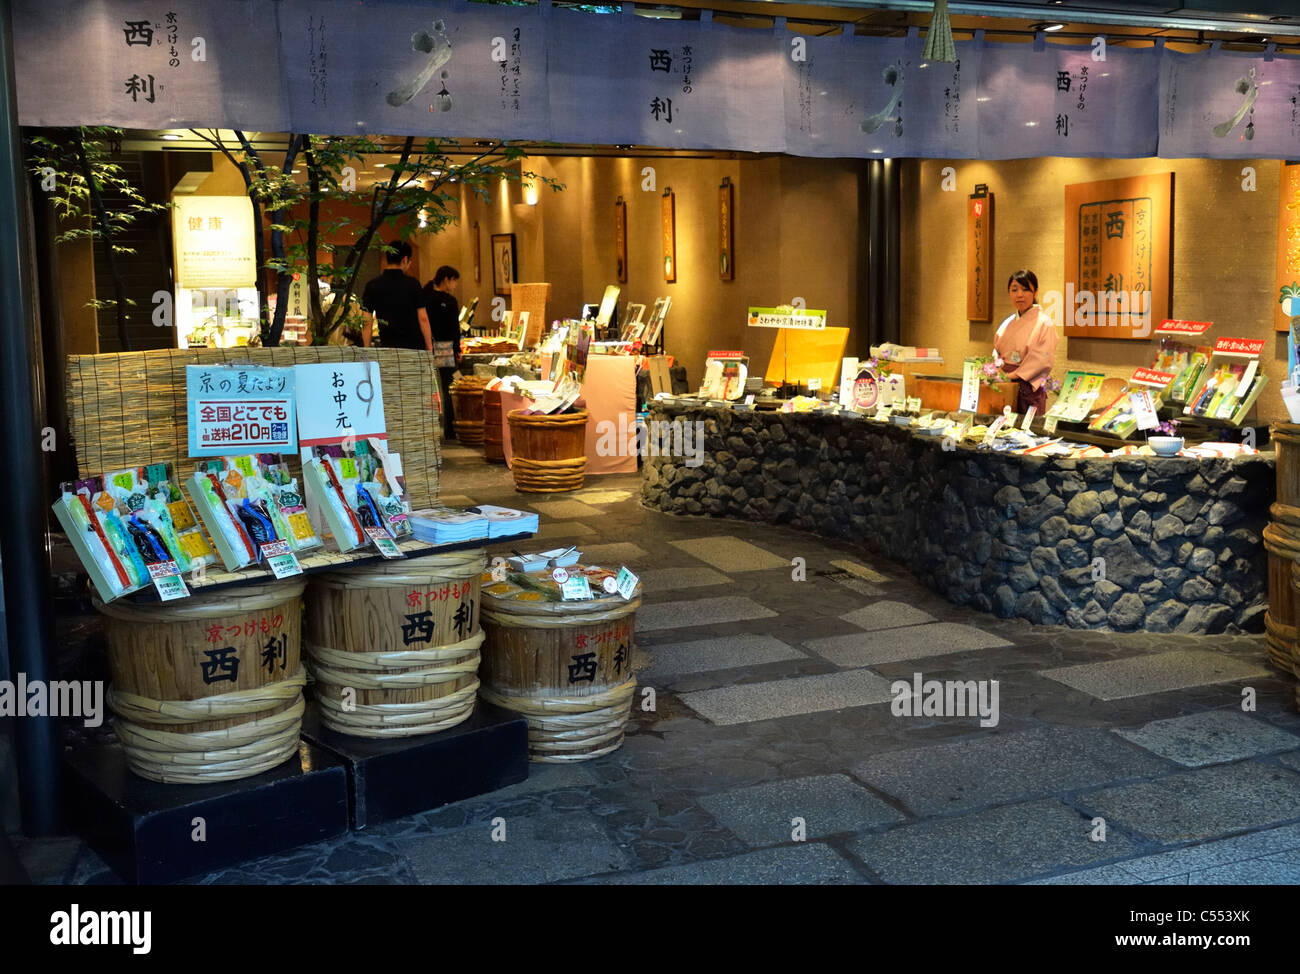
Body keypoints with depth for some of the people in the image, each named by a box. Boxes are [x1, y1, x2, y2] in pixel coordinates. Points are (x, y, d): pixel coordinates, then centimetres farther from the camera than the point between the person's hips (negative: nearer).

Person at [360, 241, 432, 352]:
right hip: (414, 346, -1)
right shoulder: (412, 283, -3)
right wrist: (429, 348, 3)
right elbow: (423, 319, -3)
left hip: (387, 346, 1)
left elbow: (367, 323, 0)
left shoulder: (372, 286, 1)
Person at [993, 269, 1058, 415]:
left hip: (1029, 387, -6)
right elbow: (997, 352, 15)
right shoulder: (1007, 323, 12)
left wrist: (1014, 374, -19)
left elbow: (1042, 360, -15)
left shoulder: (1044, 323, -7)